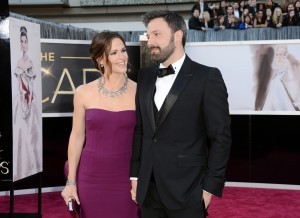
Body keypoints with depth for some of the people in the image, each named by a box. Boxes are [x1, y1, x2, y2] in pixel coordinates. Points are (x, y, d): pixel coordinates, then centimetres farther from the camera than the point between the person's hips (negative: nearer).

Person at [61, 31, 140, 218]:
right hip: (92, 177, 1)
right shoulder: (84, 93, -3)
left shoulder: (139, 92, -5)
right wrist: (71, 181, 3)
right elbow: (77, 136, 3)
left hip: (127, 176, 0)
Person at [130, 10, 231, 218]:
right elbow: (139, 130, 12)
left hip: (187, 191, -5)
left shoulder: (207, 77, -7)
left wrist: (210, 186, -10)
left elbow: (220, 137, -8)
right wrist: (135, 175, 8)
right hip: (149, 189, 5)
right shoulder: (145, 76, 9)